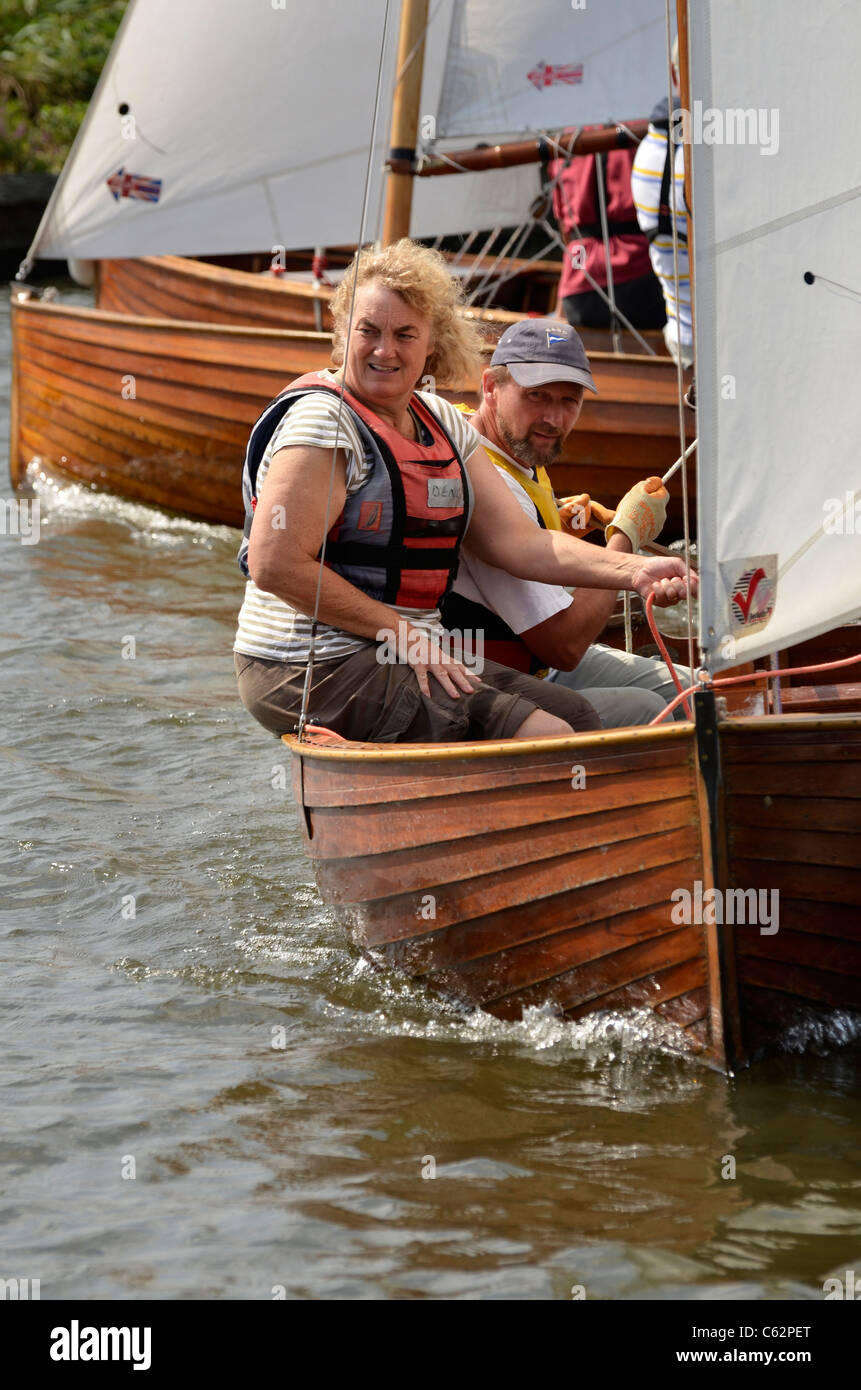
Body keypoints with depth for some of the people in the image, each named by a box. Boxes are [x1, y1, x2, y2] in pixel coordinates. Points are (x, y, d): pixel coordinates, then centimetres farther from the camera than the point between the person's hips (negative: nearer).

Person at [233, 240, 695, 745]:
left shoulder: (443, 424, 13)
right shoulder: (324, 421, -13)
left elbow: (517, 538, 8)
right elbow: (275, 564, -21)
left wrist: (632, 571, -7)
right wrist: (401, 633, -17)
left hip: (413, 658, 9)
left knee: (578, 716, 2)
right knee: (546, 737, -18)